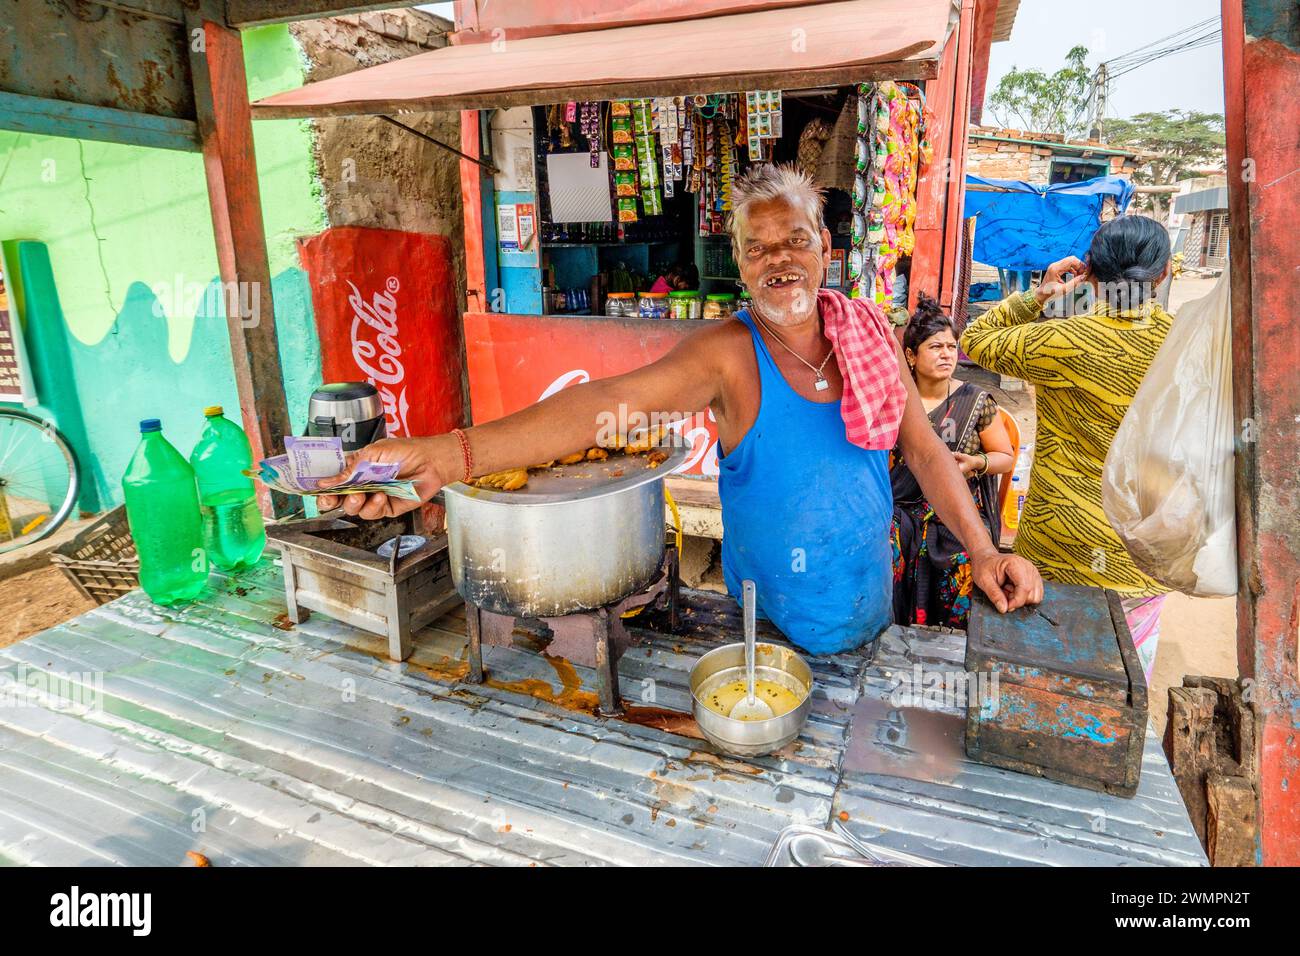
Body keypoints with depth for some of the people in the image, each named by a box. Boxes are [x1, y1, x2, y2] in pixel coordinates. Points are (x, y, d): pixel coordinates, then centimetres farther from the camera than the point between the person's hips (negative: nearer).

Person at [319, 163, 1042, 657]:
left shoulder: (869, 329, -6)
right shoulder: (728, 355, -21)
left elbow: (925, 449, 2)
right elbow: (610, 401, -35)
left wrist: (983, 550, -6)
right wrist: (450, 455, -46)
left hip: (873, 618, 4)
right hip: (771, 634, -4)